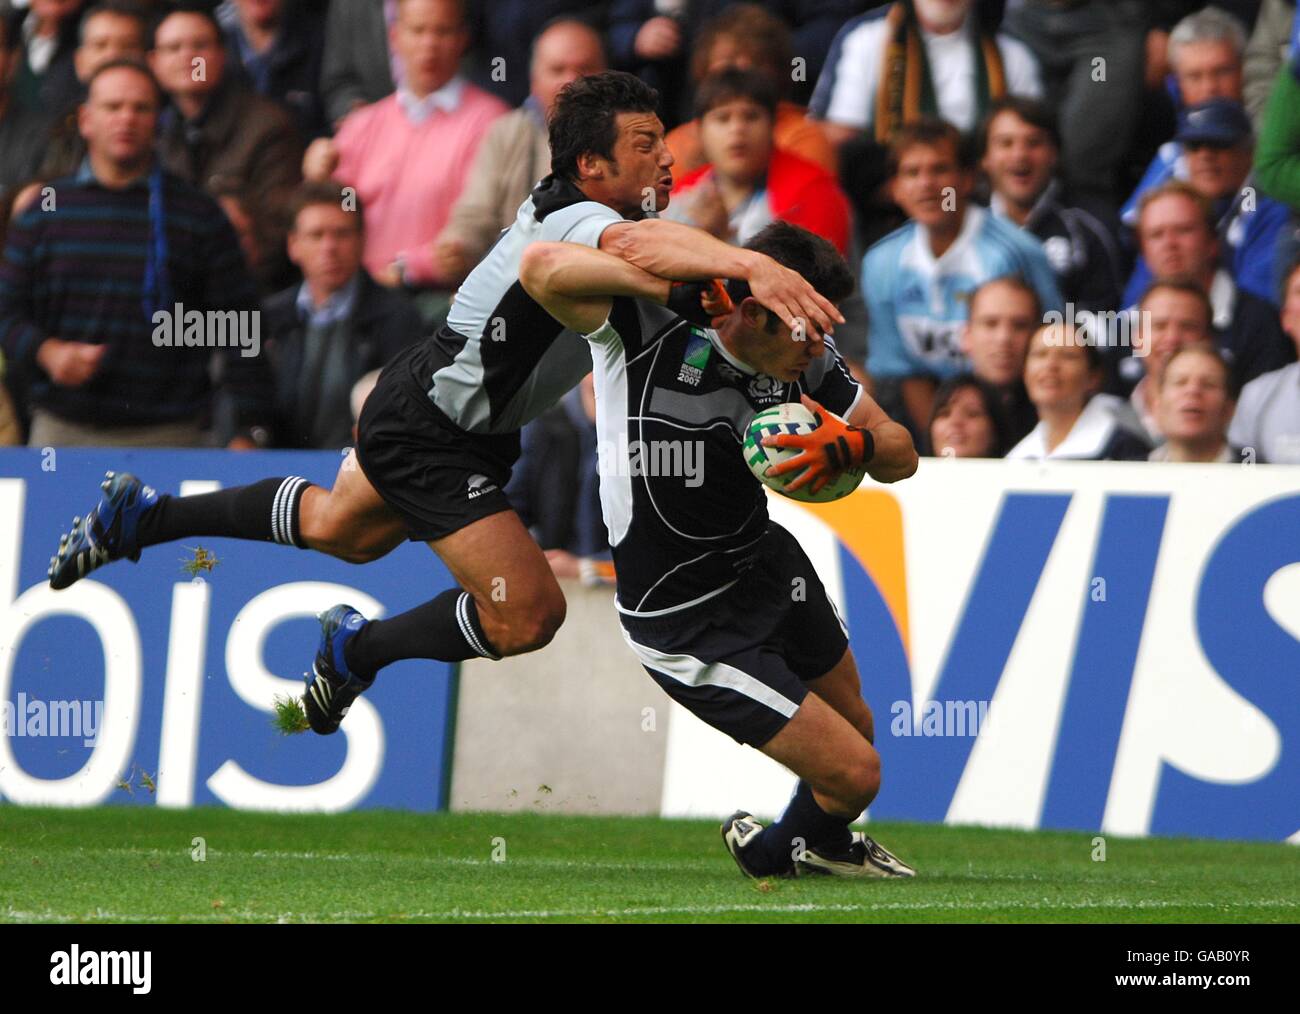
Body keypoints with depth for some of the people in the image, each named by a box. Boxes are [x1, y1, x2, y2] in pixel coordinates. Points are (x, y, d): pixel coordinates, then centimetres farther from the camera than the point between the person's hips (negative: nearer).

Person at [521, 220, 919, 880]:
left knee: (854, 721, 29)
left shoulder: (808, 357, -11)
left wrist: (853, 447, -28)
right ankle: (772, 854, 30)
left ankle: (826, 845, 62)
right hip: (688, 626, -7)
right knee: (854, 774, -5)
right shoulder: (648, 327, -28)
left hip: (767, 563, 7)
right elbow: (543, 268, -43)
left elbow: (901, 455, -4)